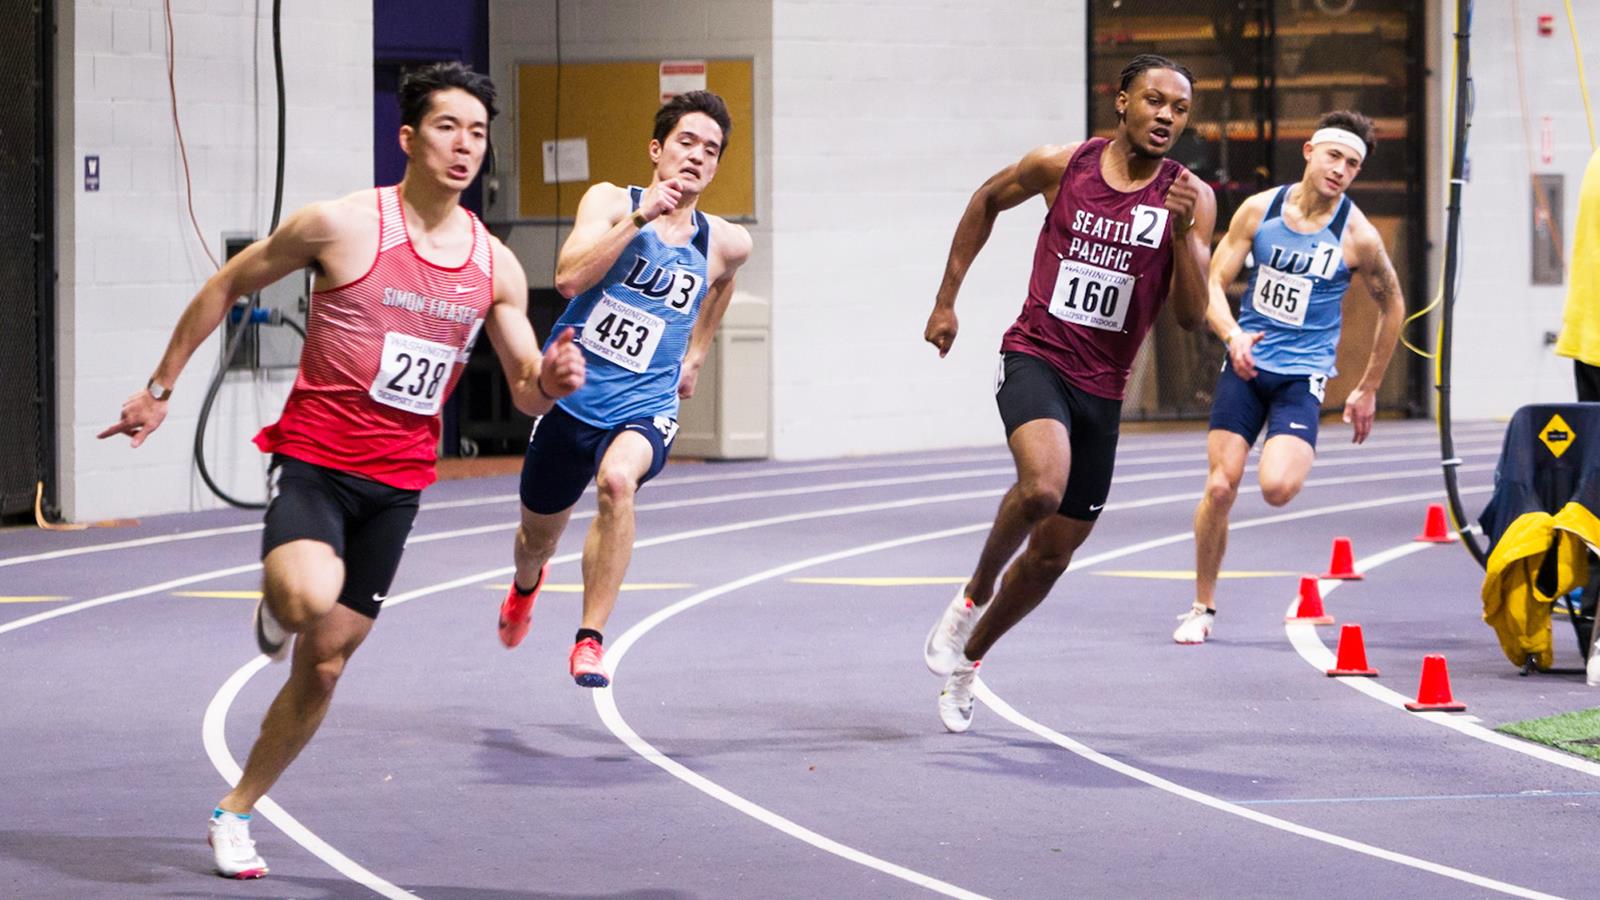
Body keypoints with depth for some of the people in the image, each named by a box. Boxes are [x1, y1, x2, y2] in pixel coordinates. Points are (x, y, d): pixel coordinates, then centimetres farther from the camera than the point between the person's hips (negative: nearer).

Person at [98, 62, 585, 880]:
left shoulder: (495, 267, 3)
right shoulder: (344, 226, -9)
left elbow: (526, 391, 10)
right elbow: (227, 286, 3)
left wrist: (552, 380, -15)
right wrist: (161, 386, 6)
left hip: (398, 481, 4)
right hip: (314, 457, -4)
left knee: (322, 665, 8)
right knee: (311, 596, -34)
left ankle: (234, 811, 26)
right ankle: (278, 598, 4)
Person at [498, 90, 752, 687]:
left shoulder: (725, 244, 2)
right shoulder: (611, 202, -7)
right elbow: (570, 277, -24)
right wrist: (641, 217, -27)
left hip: (644, 407, 0)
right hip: (571, 396, 1)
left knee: (617, 479, -36)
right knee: (538, 536, 19)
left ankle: (590, 639, -28)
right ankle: (525, 585, 59)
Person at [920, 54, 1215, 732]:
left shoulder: (1191, 198, -4)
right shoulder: (1063, 166, -5)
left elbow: (1191, 317, -9)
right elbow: (987, 200, 15)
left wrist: (1180, 232, -25)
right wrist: (946, 301, 13)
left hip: (1101, 389, 3)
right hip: (1036, 359, -3)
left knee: (1052, 554, 11)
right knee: (1042, 486, -33)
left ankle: (967, 659, 34)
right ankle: (971, 596, -7)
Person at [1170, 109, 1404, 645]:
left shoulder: (1358, 236, -7)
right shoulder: (1259, 210, -2)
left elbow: (1392, 308, 7)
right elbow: (1213, 283, 1)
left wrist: (1368, 390, 10)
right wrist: (1233, 334, -20)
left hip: (1302, 376, -2)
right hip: (1244, 366, 2)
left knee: (1277, 489, -23)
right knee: (1220, 487, -7)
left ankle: (1297, 457, 16)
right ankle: (1203, 608, 10)